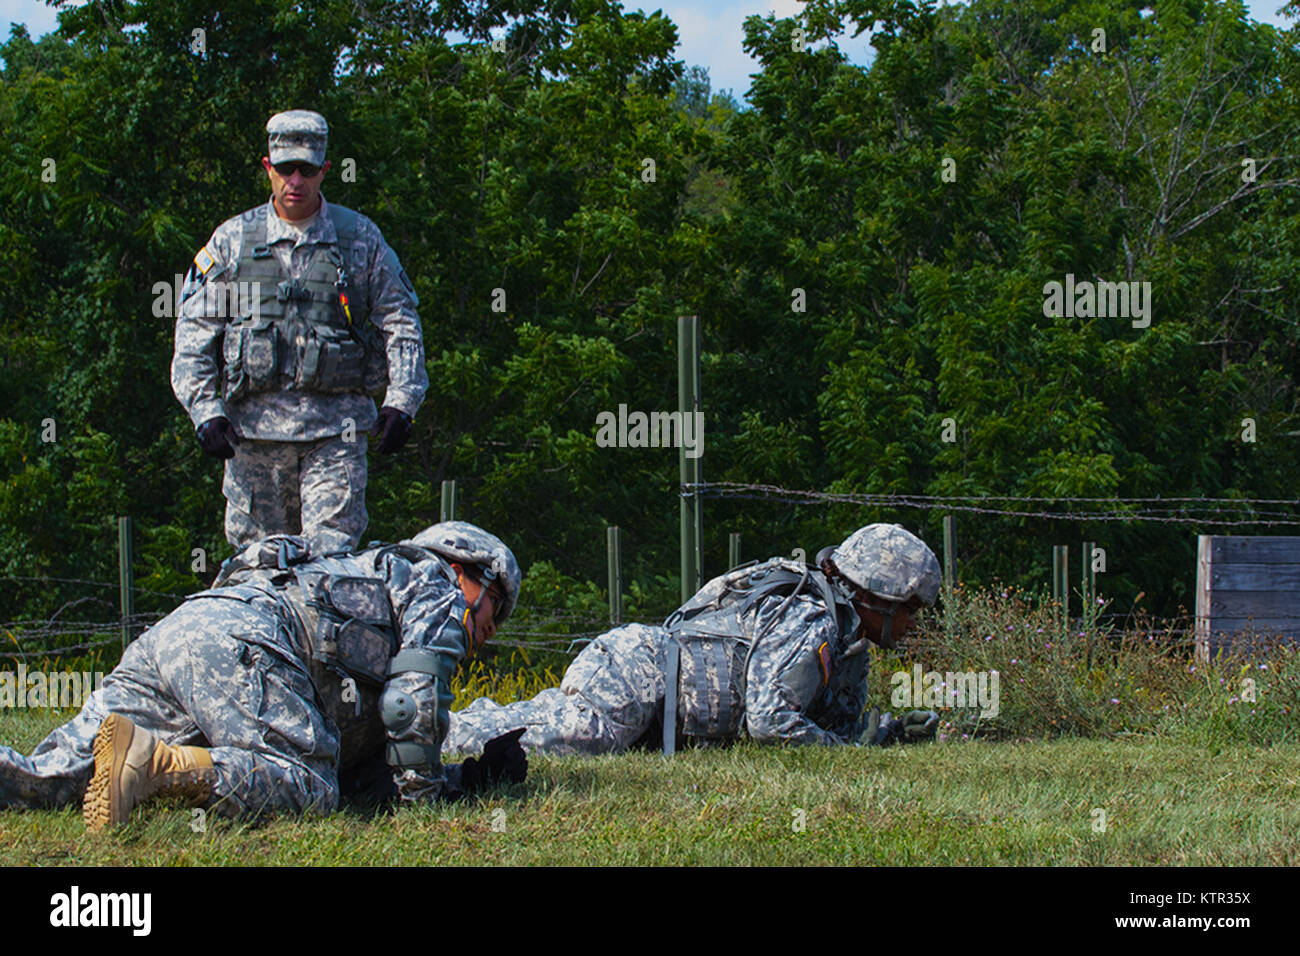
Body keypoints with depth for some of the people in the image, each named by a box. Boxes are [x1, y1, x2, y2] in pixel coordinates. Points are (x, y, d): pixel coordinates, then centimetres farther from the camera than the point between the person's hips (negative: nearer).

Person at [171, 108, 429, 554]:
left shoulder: (360, 238, 9)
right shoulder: (232, 241, 9)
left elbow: (401, 322, 13)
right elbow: (194, 332, 9)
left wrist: (401, 402, 2)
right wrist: (206, 412, -1)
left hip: (336, 428, -1)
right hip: (255, 426, 1)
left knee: (332, 555, -11)